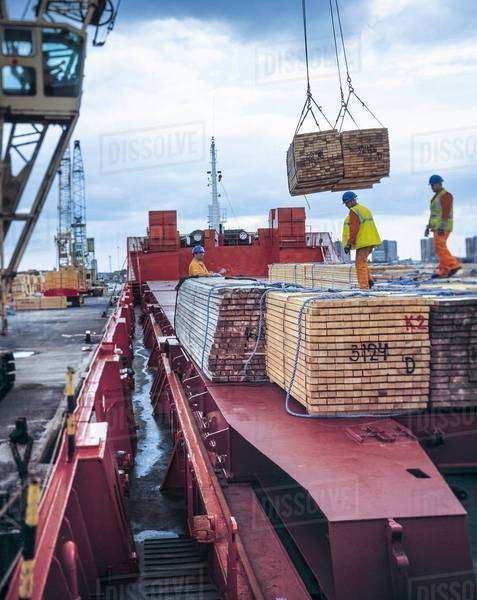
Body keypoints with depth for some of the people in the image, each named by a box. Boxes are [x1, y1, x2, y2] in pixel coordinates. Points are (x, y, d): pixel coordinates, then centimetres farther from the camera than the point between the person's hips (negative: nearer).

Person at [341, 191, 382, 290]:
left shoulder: (354, 211, -11)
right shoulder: (365, 209, 20)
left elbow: (353, 229, -17)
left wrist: (348, 244, -15)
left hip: (363, 242, -10)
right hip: (371, 241, 10)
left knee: (360, 264, -8)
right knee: (363, 261, 23)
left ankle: (364, 287, -11)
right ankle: (369, 280, 14)